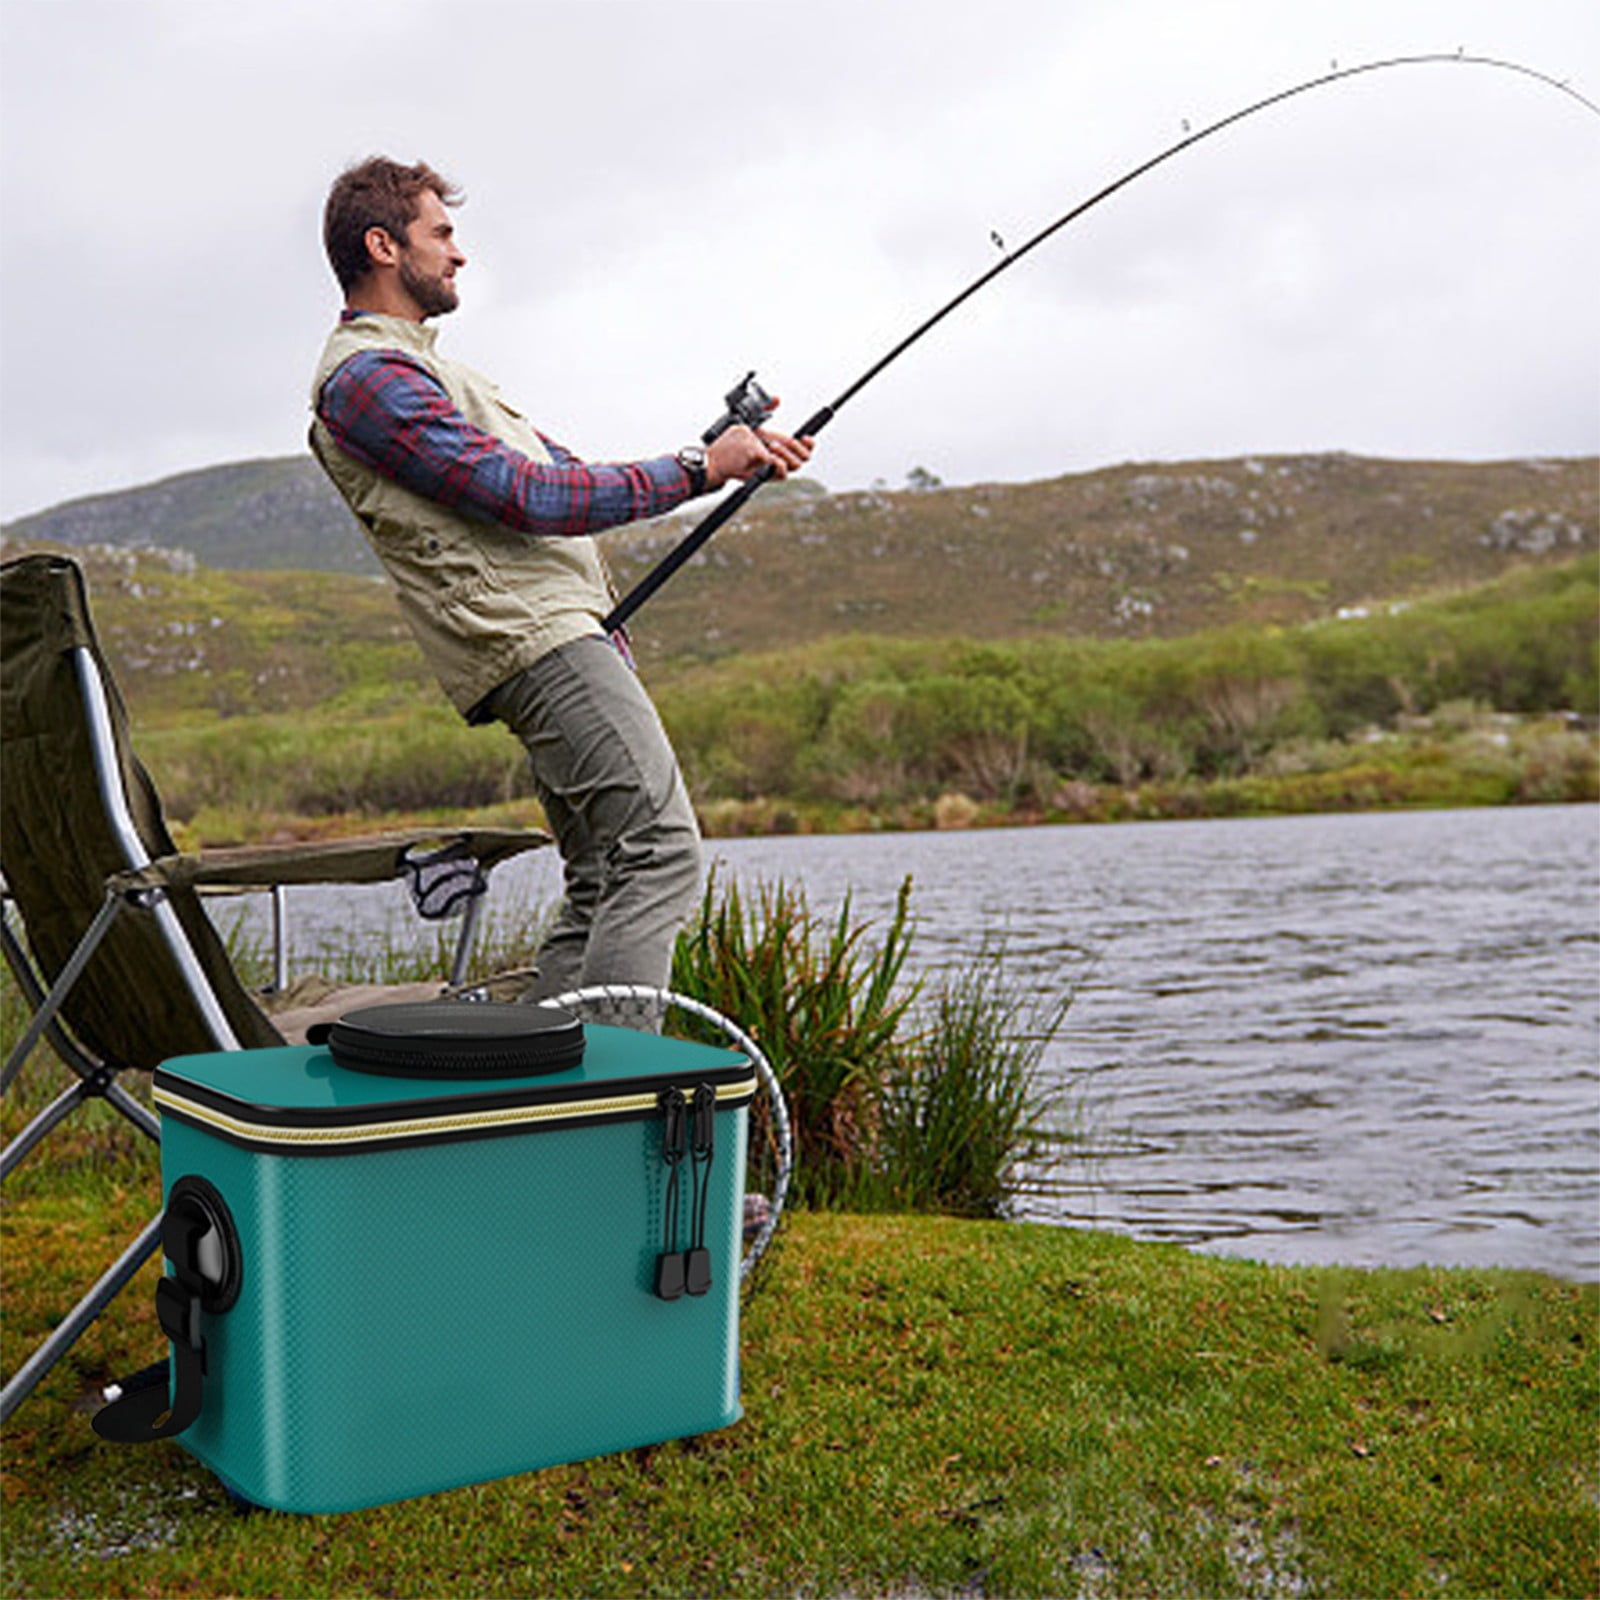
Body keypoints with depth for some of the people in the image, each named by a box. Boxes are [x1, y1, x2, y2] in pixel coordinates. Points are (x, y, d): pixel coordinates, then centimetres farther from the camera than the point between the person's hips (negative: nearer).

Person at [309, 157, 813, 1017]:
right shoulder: (366, 375, -6)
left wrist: (728, 451, 19)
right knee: (658, 847, -16)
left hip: (562, 636, 10)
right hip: (536, 641, -10)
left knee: (602, 880, 8)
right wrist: (699, 469, -12)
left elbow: (550, 469, 27)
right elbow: (527, 496, -15)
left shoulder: (409, 362, 28)